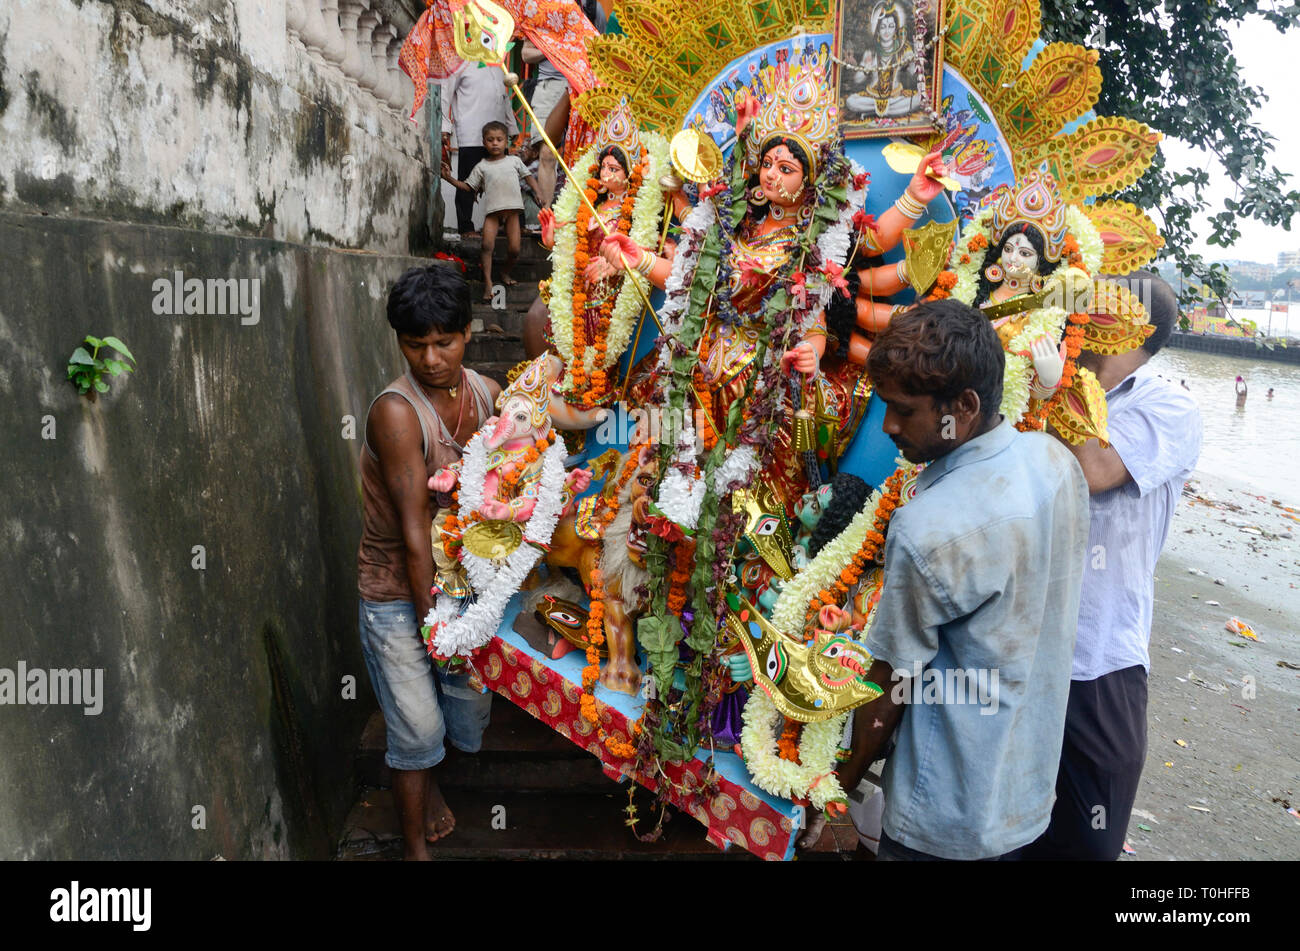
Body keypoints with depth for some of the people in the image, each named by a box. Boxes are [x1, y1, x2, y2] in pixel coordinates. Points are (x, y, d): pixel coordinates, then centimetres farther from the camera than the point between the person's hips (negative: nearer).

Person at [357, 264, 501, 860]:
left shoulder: (487, 394, -4)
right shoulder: (395, 411, -24)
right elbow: (414, 527, -22)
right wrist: (431, 619, -18)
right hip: (397, 590, -6)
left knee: (471, 700, 17)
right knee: (418, 726, 0)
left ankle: (427, 778, 49)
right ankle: (417, 846, 24)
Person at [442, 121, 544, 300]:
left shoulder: (514, 161, 12)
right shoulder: (481, 167, 10)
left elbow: (528, 176, 18)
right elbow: (468, 187, 11)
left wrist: (538, 193, 6)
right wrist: (450, 179, 0)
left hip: (512, 208, 1)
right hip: (492, 210, -1)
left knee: (514, 249, -5)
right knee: (487, 245, -17)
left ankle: (505, 272, 24)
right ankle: (487, 282, -12)